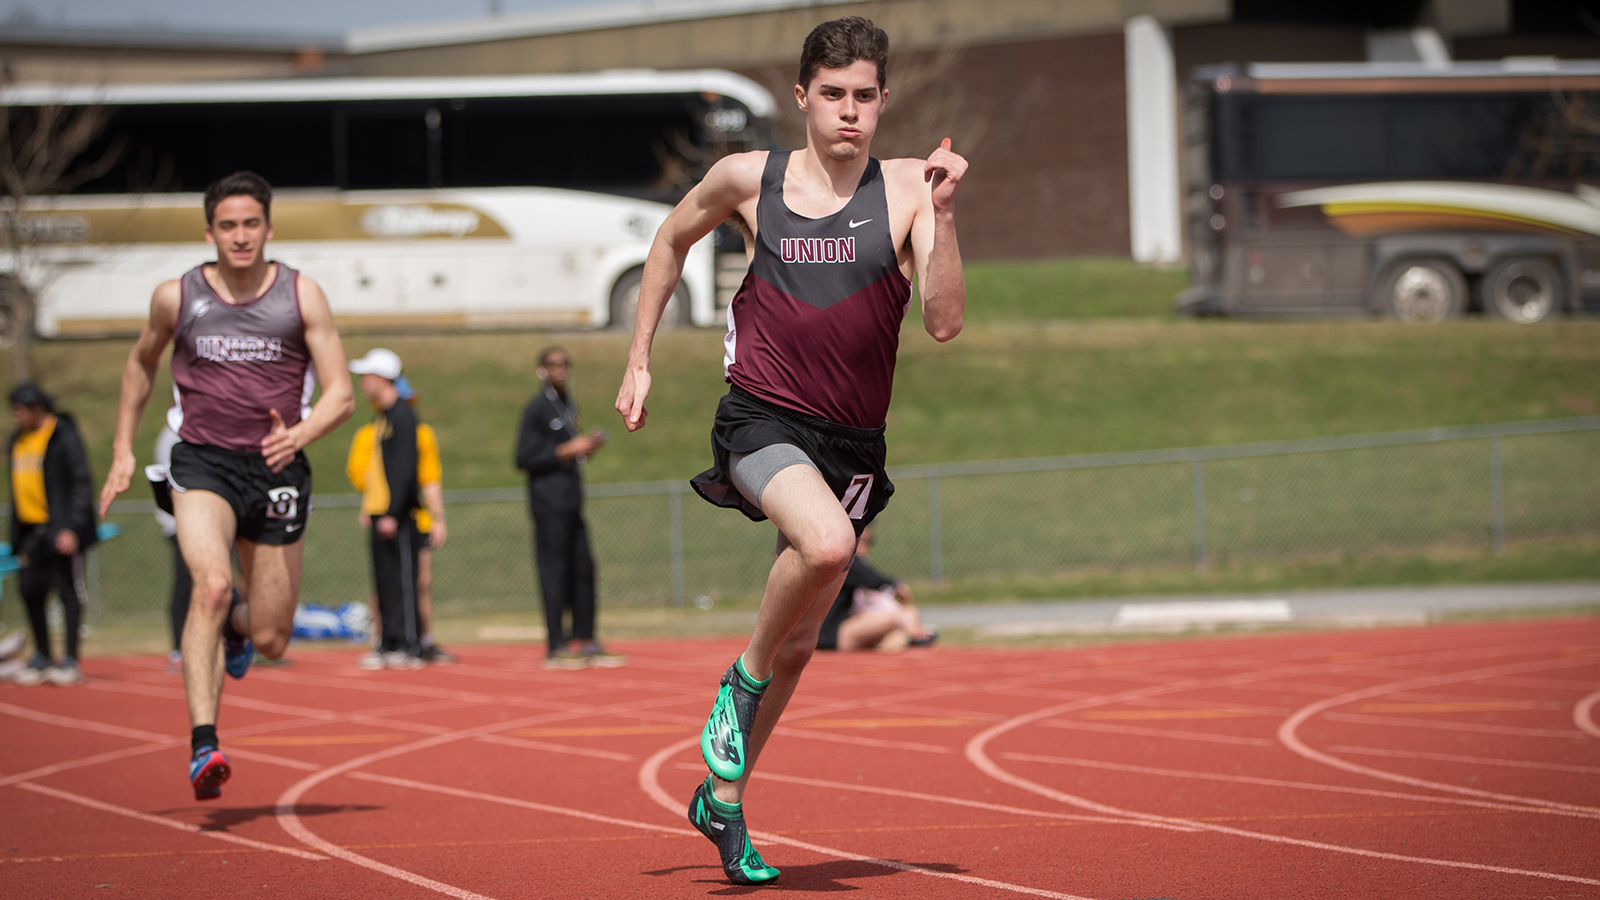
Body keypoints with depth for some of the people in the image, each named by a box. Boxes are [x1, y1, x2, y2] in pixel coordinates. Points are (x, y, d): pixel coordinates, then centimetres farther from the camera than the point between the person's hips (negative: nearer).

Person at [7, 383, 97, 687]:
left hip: (61, 530, -7)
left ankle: (71, 661, -1)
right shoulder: (18, 440, 14)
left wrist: (71, 527, -19)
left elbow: (82, 483, -11)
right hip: (31, 530, 7)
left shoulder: (64, 436, -8)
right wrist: (17, 537, 16)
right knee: (30, 590, 5)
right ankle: (42, 658, 17)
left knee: (68, 590, -4)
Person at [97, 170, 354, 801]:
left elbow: (340, 396, -3)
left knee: (270, 642, 5)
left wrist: (298, 435, -23)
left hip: (276, 468, 1)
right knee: (210, 585, -30)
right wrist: (123, 450, 16)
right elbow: (141, 363, 22)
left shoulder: (301, 295, 0)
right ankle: (203, 745, -33)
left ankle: (236, 621, 45)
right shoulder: (176, 298, 2)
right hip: (202, 462, -1)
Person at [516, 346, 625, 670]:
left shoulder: (569, 405, 18)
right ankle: (556, 647, -7)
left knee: (583, 568, 7)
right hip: (548, 505, -8)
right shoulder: (536, 409, -8)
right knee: (554, 572, -8)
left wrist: (586, 447, 10)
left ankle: (584, 640, 14)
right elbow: (524, 459, -12)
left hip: (571, 503, 8)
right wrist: (566, 451, -17)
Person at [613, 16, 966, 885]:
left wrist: (942, 214, -24)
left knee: (797, 646, 12)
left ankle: (722, 799, 34)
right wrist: (638, 359, 17)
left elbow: (944, 322, -13)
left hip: (852, 442, 3)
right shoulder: (747, 179, -1)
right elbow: (672, 240, 19)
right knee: (826, 542, -34)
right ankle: (744, 679, -7)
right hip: (762, 419, -3)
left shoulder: (906, 187, -4)